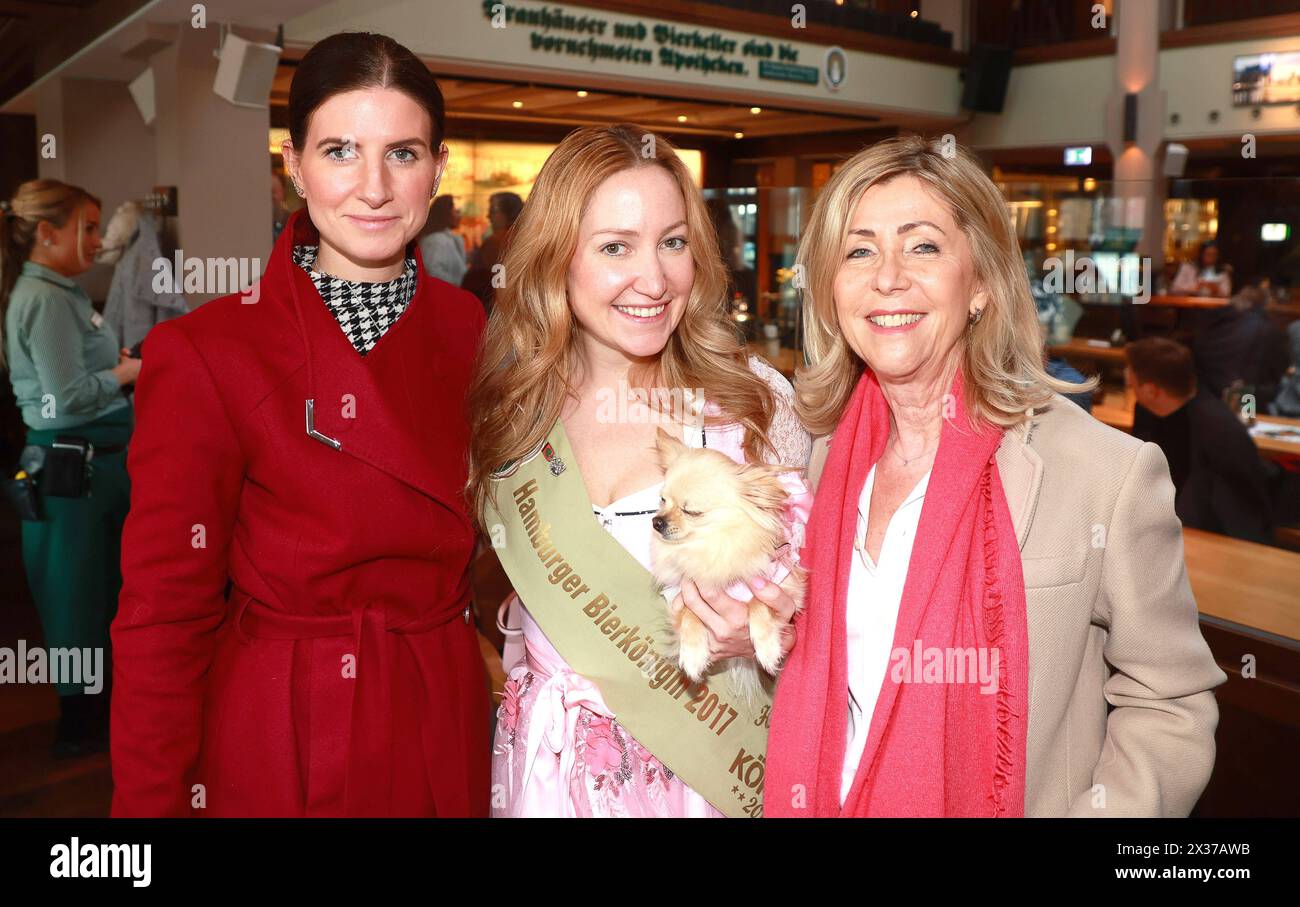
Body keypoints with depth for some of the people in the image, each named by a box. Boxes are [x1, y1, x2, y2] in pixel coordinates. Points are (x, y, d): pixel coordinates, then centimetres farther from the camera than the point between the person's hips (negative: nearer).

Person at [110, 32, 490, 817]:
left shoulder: (469, 331, -4)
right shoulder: (203, 353, -16)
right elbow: (164, 618, -12)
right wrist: (151, 802, -11)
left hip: (450, 732, 4)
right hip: (281, 751, -3)